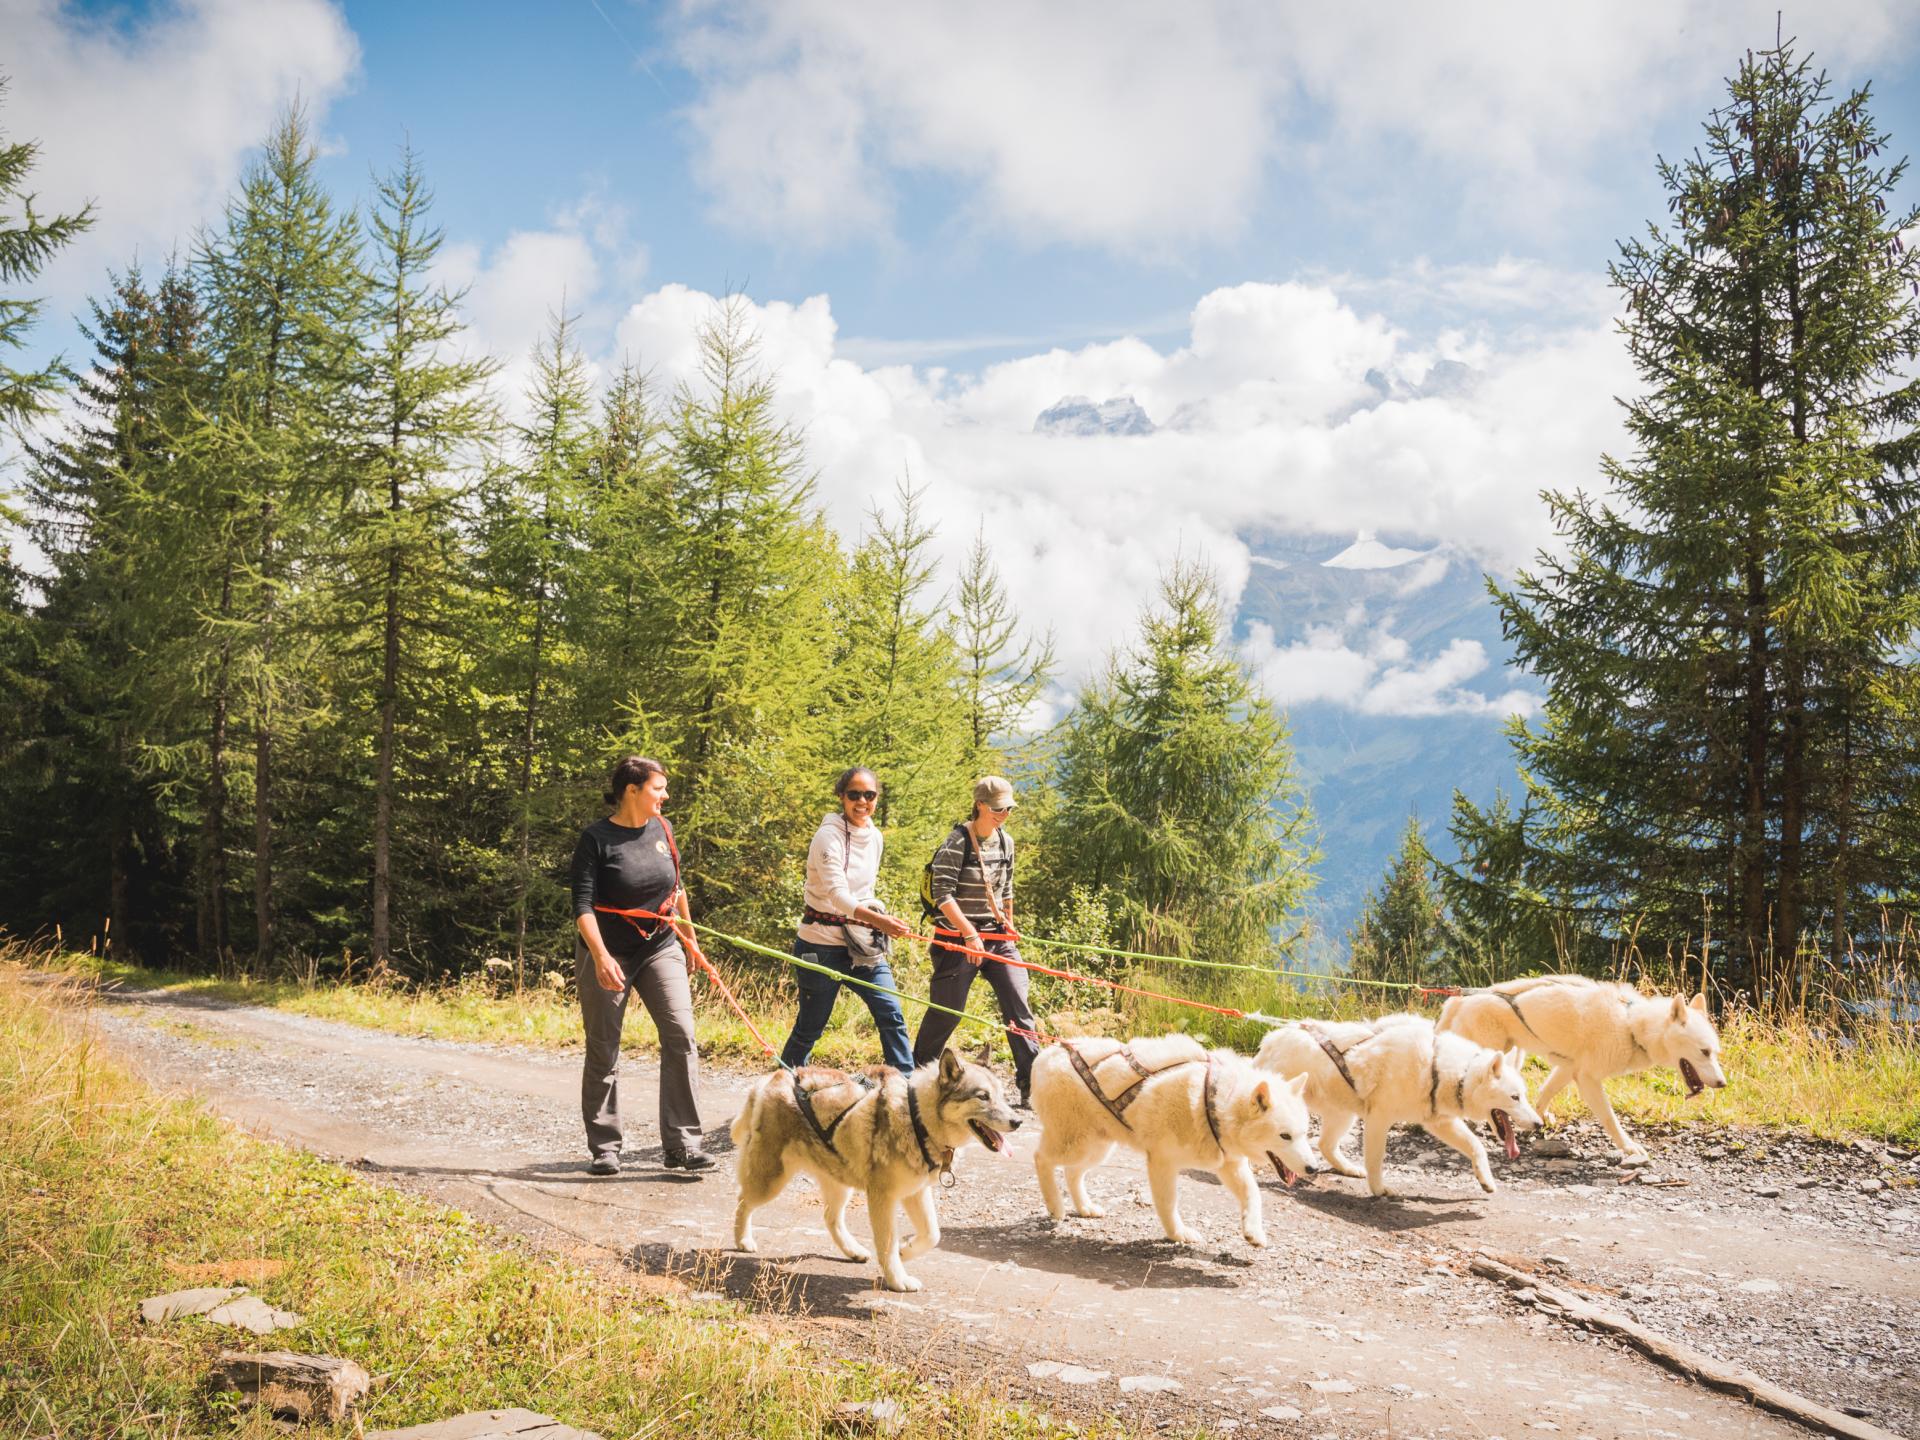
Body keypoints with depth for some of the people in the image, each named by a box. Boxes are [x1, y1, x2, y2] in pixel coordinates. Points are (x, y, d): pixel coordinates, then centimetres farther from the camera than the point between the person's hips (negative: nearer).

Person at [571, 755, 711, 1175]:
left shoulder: (661, 829, 4)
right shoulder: (596, 838, -11)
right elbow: (583, 905, -16)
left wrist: (690, 938, 22)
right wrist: (601, 957, -28)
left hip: (660, 948, 4)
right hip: (608, 954, -4)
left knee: (681, 1035, -11)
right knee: (603, 1052, 4)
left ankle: (682, 1143, -8)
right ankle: (604, 1149, 16)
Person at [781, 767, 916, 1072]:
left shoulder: (875, 836, 7)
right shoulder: (829, 836, -15)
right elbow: (837, 893, -27)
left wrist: (876, 915, 4)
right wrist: (878, 919, -41)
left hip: (861, 942, 6)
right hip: (823, 944, -6)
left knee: (891, 1015, -3)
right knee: (810, 1027, 3)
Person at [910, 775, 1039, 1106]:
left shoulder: (1006, 842, 8)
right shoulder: (958, 842, -12)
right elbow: (943, 895, -17)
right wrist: (970, 933, -22)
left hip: (998, 937, 6)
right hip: (960, 938, -6)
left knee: (1019, 1007, -4)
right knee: (947, 1011, 0)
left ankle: (1032, 1083, -2)